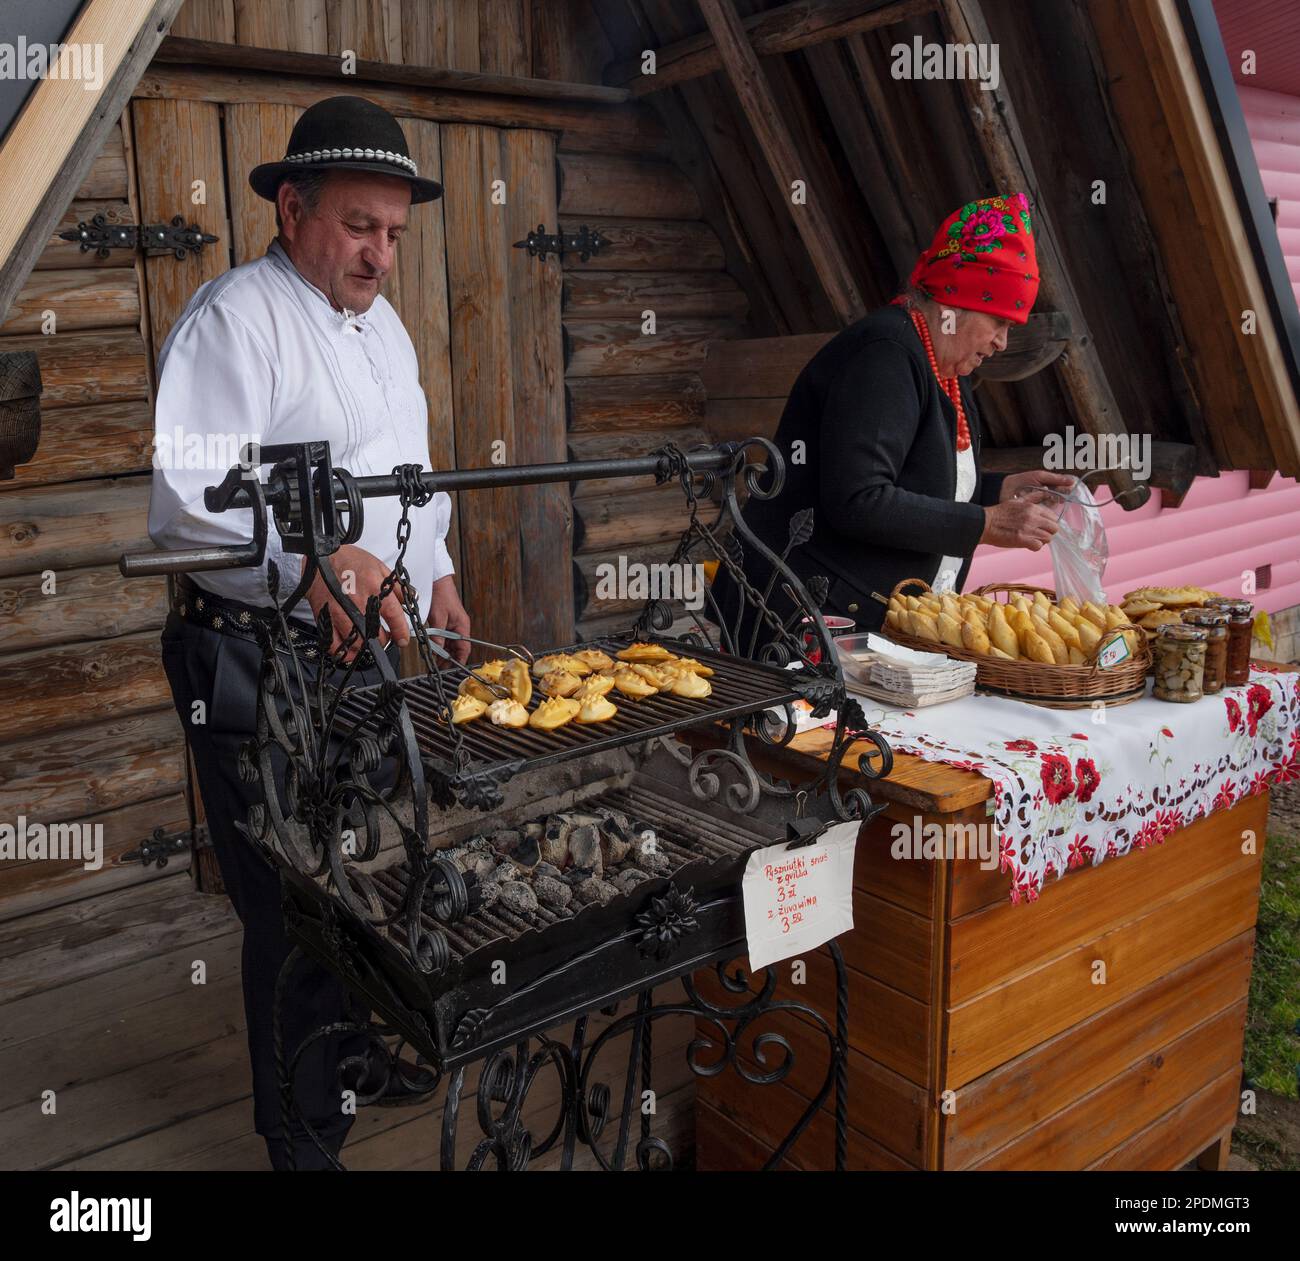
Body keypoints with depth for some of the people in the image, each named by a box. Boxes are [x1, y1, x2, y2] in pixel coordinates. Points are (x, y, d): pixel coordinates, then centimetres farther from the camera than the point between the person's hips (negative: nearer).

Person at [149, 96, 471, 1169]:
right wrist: (317, 559, -37)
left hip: (380, 656, 9)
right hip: (266, 669, -8)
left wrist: (436, 572, 20)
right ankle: (306, 1133, 22)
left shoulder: (381, 322, 16)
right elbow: (183, 495, -25)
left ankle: (354, 1053, 45)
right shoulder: (236, 318, -13)